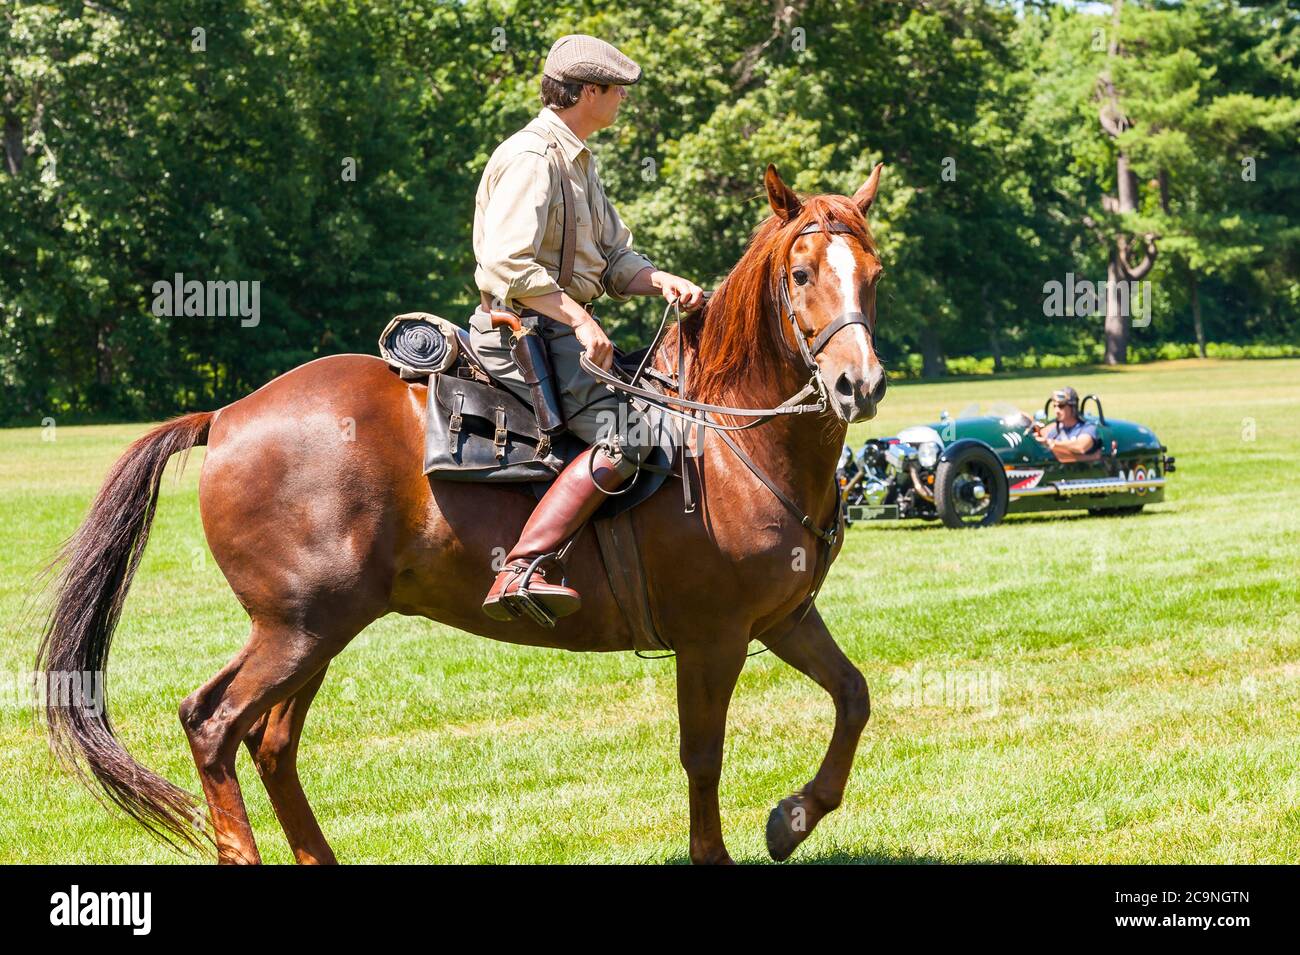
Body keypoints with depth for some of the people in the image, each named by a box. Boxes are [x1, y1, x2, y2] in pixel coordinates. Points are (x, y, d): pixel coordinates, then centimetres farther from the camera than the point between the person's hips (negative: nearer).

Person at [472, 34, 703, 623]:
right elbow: (508, 265, -24)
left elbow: (614, 259, 18)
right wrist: (580, 320, -27)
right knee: (626, 434, -27)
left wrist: (663, 282, -2)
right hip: (523, 328, -11)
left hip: (562, 328, 11)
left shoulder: (577, 161, 19)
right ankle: (520, 573, -37)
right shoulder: (530, 158, -14)